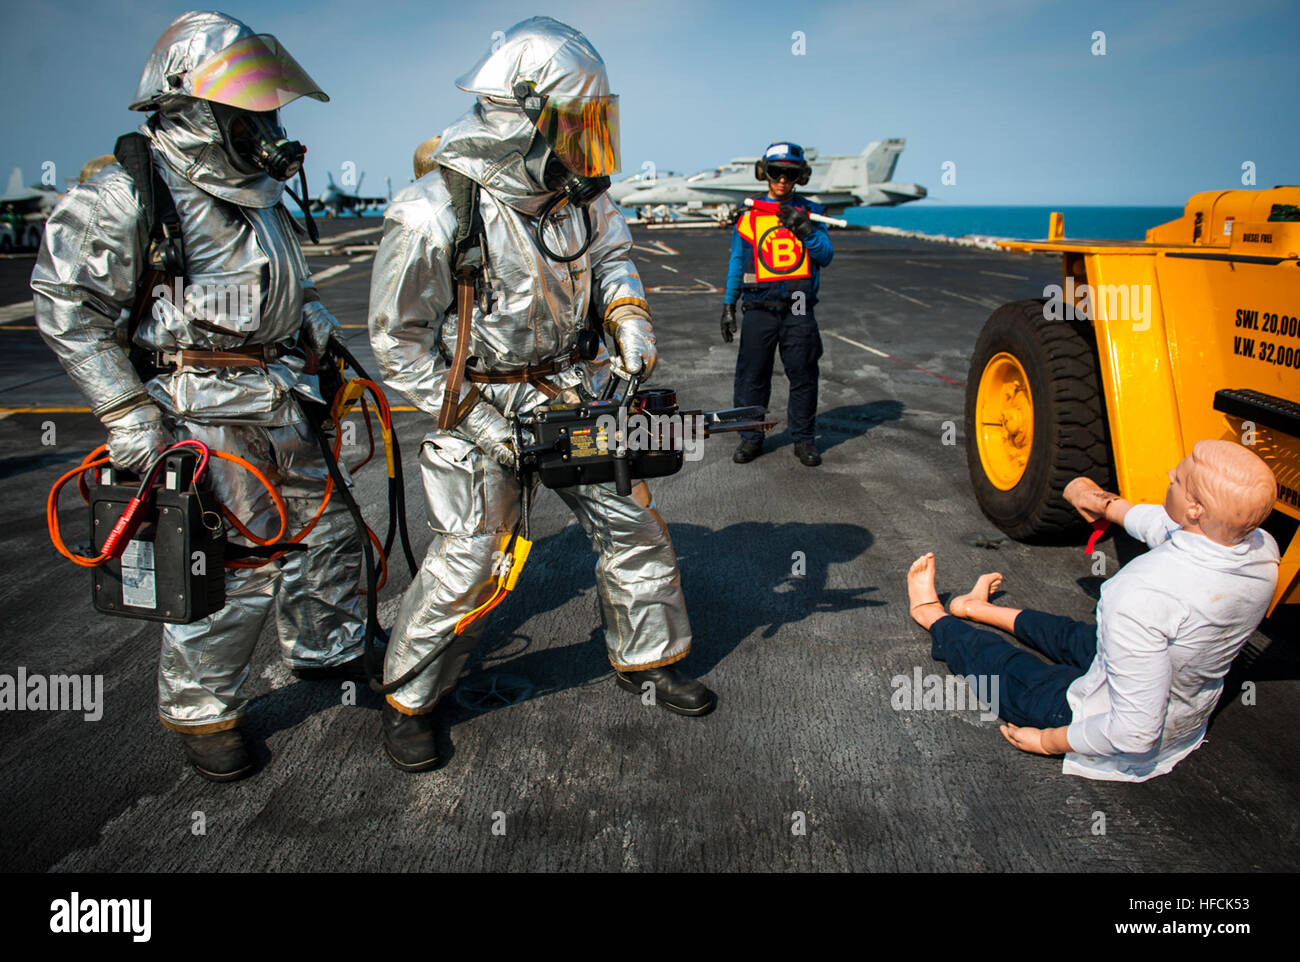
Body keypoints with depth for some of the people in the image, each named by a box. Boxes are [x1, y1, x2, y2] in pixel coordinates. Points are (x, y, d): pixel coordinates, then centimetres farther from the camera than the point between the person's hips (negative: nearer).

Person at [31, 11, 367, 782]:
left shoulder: (258, 193, 14)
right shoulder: (130, 193, -11)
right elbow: (66, 306, -10)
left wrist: (311, 317, 14)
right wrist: (125, 412, -15)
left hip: (281, 402, 8)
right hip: (202, 409, -8)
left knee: (329, 529, 16)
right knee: (233, 571, -5)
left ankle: (329, 650, 38)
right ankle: (202, 712, 17)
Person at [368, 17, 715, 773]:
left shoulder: (578, 194, -6)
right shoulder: (434, 216, -23)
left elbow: (612, 253, 16)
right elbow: (399, 342, -14)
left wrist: (629, 315, -4)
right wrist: (485, 425, -17)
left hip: (573, 390, 6)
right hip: (481, 404, -5)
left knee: (633, 528, 8)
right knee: (466, 563, -4)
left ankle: (648, 660, 32)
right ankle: (408, 700, 21)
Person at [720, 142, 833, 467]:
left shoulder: (810, 212, 9)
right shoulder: (748, 215, 7)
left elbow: (825, 256, 2)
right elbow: (737, 262, 11)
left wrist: (805, 229, -13)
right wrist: (728, 305, 8)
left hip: (799, 309, 1)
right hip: (760, 309, 0)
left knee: (803, 376, 3)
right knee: (752, 376, 2)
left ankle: (804, 440, 16)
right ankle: (750, 437, 16)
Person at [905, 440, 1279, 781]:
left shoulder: (1143, 596, -42)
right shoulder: (1262, 549, -18)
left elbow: (1134, 733, -35)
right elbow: (1171, 528, 5)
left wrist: (1048, 741, -17)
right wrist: (1107, 504, 20)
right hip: (1190, 721, 7)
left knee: (997, 665, 17)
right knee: (1072, 637, 30)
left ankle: (932, 615, 48)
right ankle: (980, 609, 58)